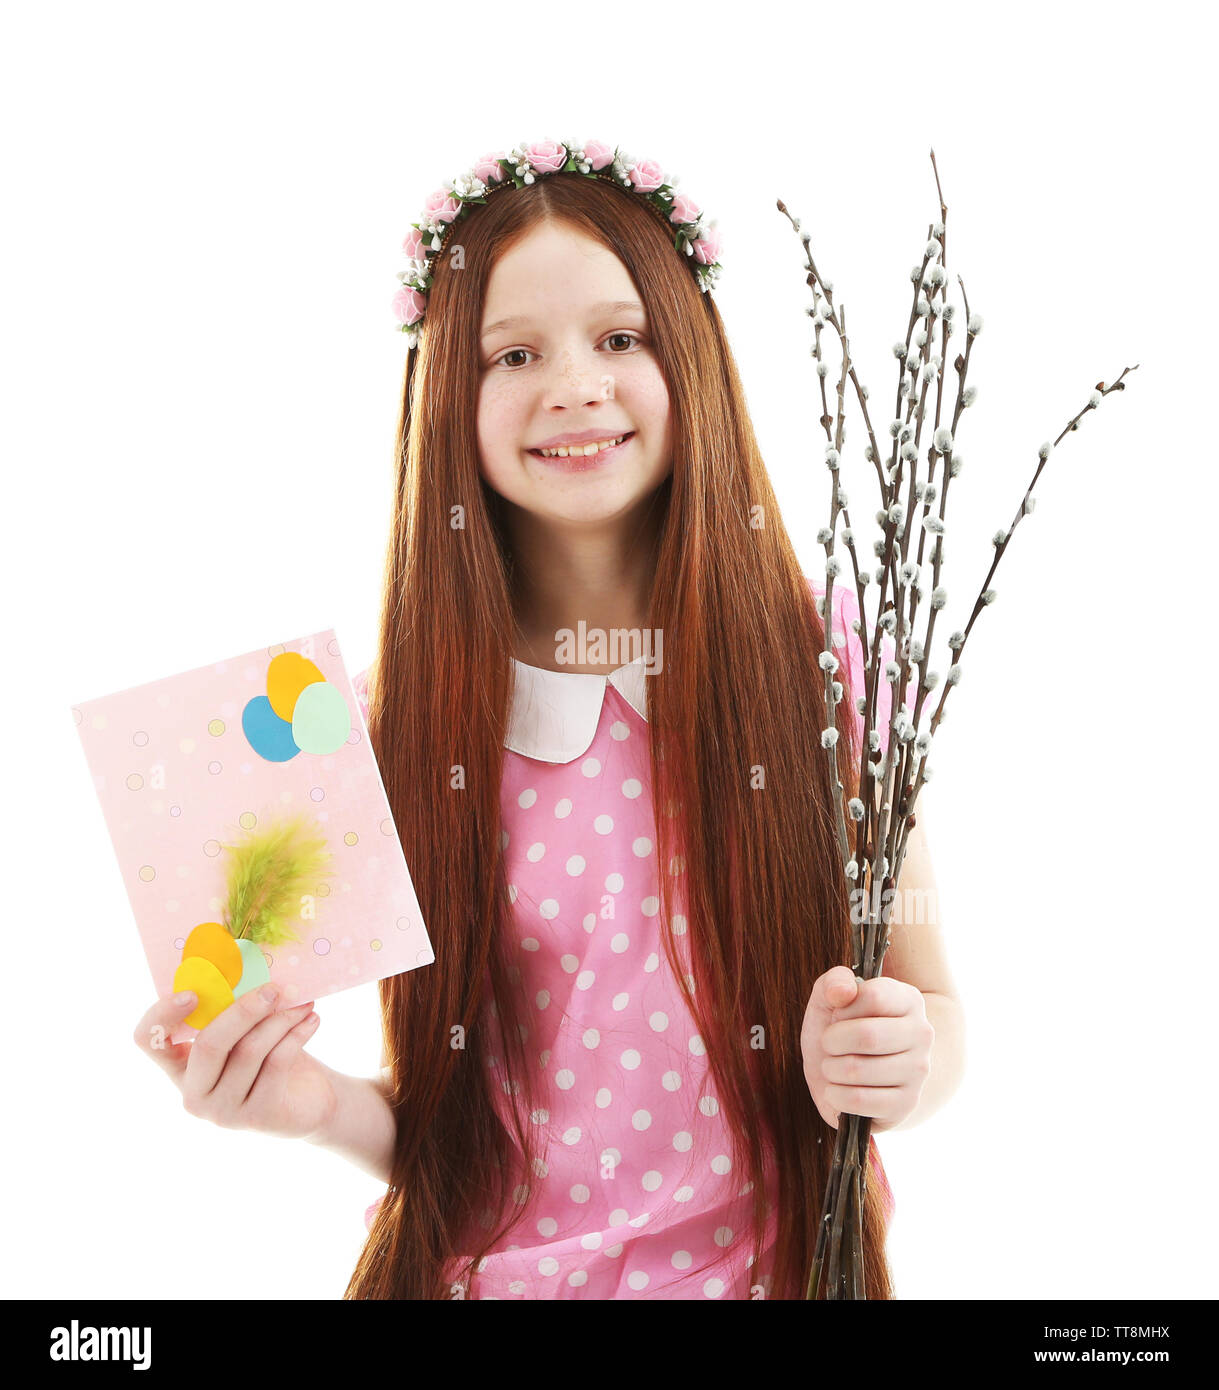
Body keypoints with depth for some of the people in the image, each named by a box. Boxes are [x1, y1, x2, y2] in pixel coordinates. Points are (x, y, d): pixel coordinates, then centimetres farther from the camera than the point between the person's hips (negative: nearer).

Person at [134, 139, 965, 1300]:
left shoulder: (824, 651, -8)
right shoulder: (404, 708, -6)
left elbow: (930, 1002, -1)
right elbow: (438, 1116, 0)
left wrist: (897, 1067, -20)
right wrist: (319, 1104, -18)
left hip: (768, 1265, 2)